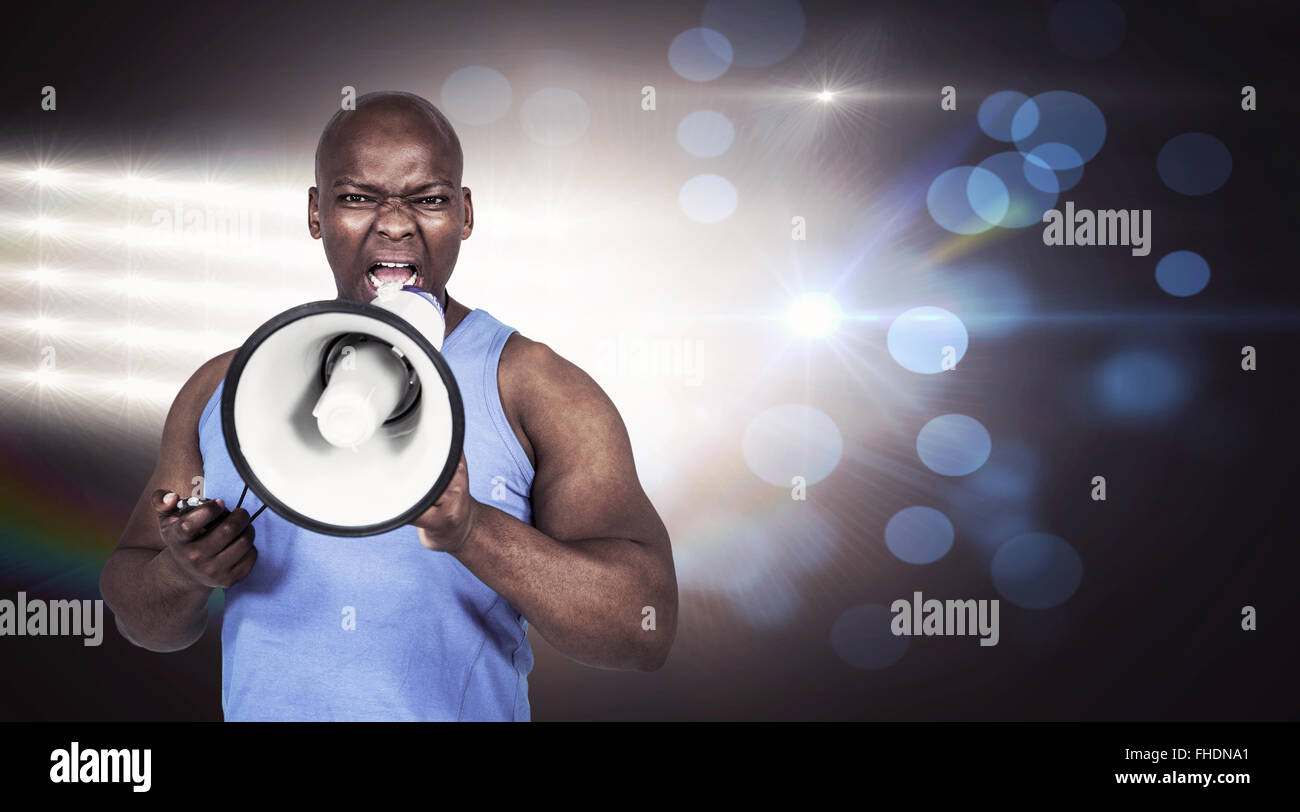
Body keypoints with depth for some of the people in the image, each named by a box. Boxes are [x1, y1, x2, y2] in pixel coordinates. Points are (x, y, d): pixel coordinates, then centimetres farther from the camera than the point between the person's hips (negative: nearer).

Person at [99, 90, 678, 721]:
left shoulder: (542, 391, -11)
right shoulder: (224, 388, 0)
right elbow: (140, 616, 7)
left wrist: (472, 530, -34)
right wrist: (183, 574, -14)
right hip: (259, 708, 3)